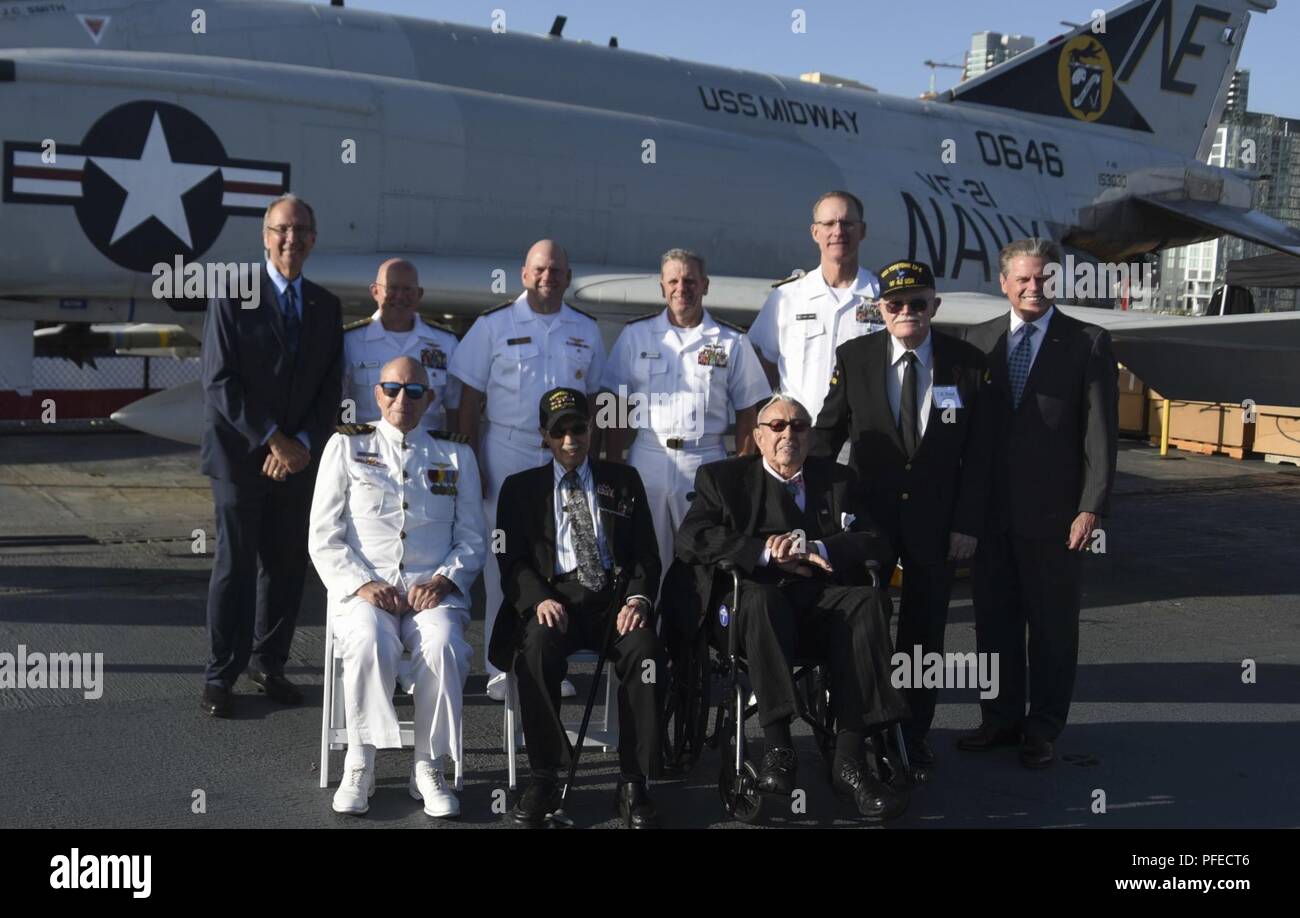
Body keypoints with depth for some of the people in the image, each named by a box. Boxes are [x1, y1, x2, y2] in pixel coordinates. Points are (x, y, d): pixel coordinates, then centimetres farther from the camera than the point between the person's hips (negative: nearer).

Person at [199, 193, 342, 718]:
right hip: (240, 453, -4)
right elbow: (219, 382, -9)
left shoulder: (326, 306, 10)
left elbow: (331, 388, 8)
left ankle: (268, 663, 21)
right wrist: (272, 440, -13)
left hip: (299, 457, 4)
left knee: (287, 565, 7)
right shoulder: (233, 296, -3)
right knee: (235, 566, 0)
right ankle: (220, 676, 10)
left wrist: (303, 443, -7)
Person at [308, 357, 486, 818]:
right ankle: (359, 766, -19)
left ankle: (427, 767, -17)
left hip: (433, 587, 1)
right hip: (363, 585, -1)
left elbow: (473, 538, 12)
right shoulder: (346, 447, 11)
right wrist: (361, 584, -10)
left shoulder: (456, 454, 15)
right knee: (370, 644, -34)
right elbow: (323, 536, 6)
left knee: (443, 647, -32)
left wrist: (442, 580, -7)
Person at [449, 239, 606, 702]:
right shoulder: (493, 324, 1)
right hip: (506, 452, -3)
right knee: (504, 563, -1)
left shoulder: (586, 331, 11)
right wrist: (470, 464, -6)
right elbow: (470, 398, -1)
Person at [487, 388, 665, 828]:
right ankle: (544, 777, -22)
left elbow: (646, 554, 11)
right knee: (537, 647, -34)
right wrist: (540, 598, -14)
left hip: (613, 595, 1)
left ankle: (633, 782, -23)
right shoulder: (521, 488, 17)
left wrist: (637, 598, -10)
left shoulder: (623, 481, 18)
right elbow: (512, 560, 7)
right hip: (554, 595, 0)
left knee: (644, 650, -31)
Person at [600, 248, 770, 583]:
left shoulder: (731, 341, 5)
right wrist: (613, 467, 0)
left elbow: (747, 412, 6)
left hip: (706, 462, -1)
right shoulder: (636, 335, 7)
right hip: (648, 458, 1)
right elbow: (618, 406, 7)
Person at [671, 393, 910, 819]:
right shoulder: (723, 478, 15)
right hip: (751, 608, -2)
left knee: (868, 600, -30)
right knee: (761, 597, -37)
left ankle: (848, 758, -33)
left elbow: (877, 544, 8)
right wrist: (768, 552, -11)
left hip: (822, 605, 2)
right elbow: (689, 539, -2)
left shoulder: (837, 480, 21)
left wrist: (814, 550, -11)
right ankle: (777, 746, -35)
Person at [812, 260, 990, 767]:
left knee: (923, 631, 10)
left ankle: (915, 735, 24)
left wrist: (968, 523, -6)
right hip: (868, 514, 0)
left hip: (936, 520, 0)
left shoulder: (968, 362, -3)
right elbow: (828, 433, 3)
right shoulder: (853, 357, -2)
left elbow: (979, 452, -2)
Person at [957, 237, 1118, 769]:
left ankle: (1043, 729, 20)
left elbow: (1100, 432, -5)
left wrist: (1091, 506, -12)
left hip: (1052, 511, -3)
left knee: (1052, 626, 7)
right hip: (989, 510, 3)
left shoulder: (1088, 344, -1)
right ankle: (1000, 719, 26)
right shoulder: (978, 341, 7)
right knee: (994, 620, 12)